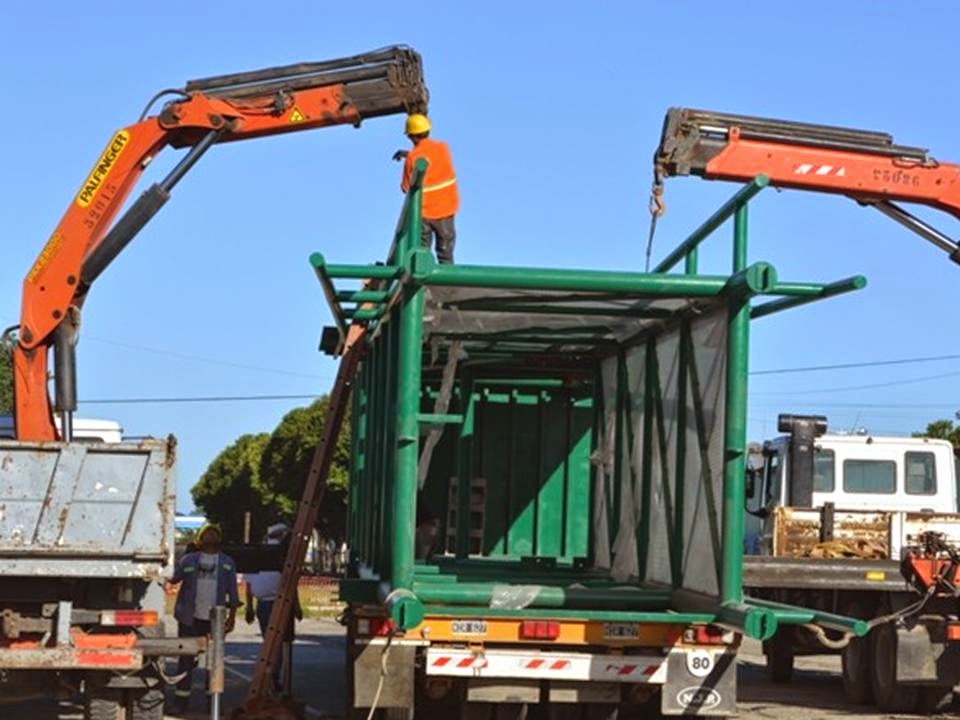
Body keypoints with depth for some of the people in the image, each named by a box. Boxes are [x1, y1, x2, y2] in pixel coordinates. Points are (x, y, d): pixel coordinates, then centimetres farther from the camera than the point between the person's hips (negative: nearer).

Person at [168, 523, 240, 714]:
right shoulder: (188, 560, 9)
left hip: (215, 621, 1)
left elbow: (233, 592, 10)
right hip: (190, 619, -1)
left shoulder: (227, 563, 12)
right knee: (186, 659, 1)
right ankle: (181, 700, 8)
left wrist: (232, 616, 3)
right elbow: (173, 578, -1)